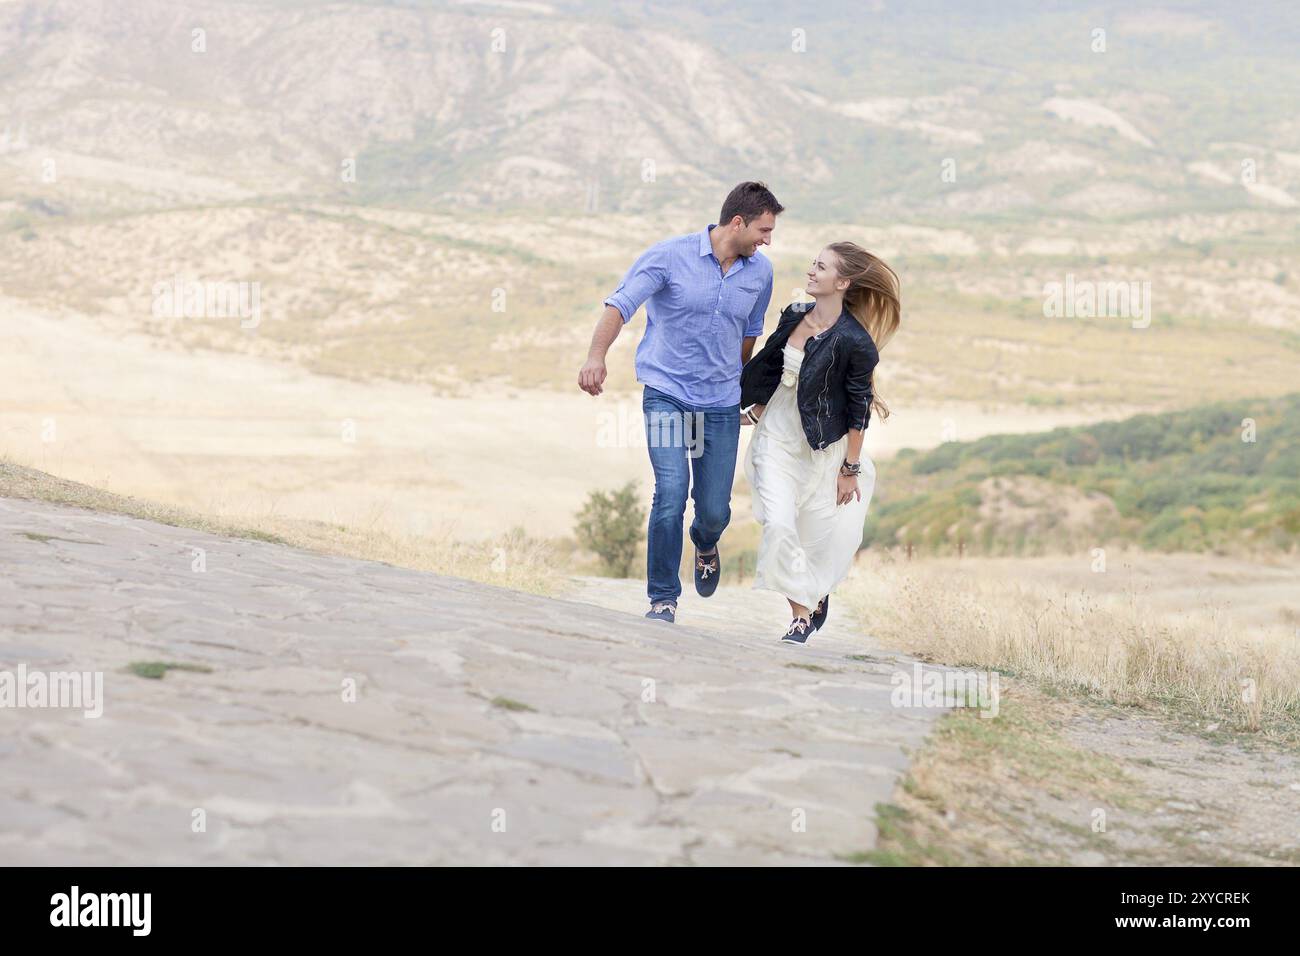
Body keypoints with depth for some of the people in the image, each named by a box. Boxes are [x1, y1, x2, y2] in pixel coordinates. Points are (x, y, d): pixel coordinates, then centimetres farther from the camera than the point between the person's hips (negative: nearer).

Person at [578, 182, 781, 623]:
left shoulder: (760, 271, 4)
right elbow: (620, 304, -19)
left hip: (721, 403, 4)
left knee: (715, 510, 3)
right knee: (672, 493, -18)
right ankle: (663, 599, -1)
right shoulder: (671, 256, -10)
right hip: (666, 392, -3)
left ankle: (705, 544, 42)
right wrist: (596, 355, -37)